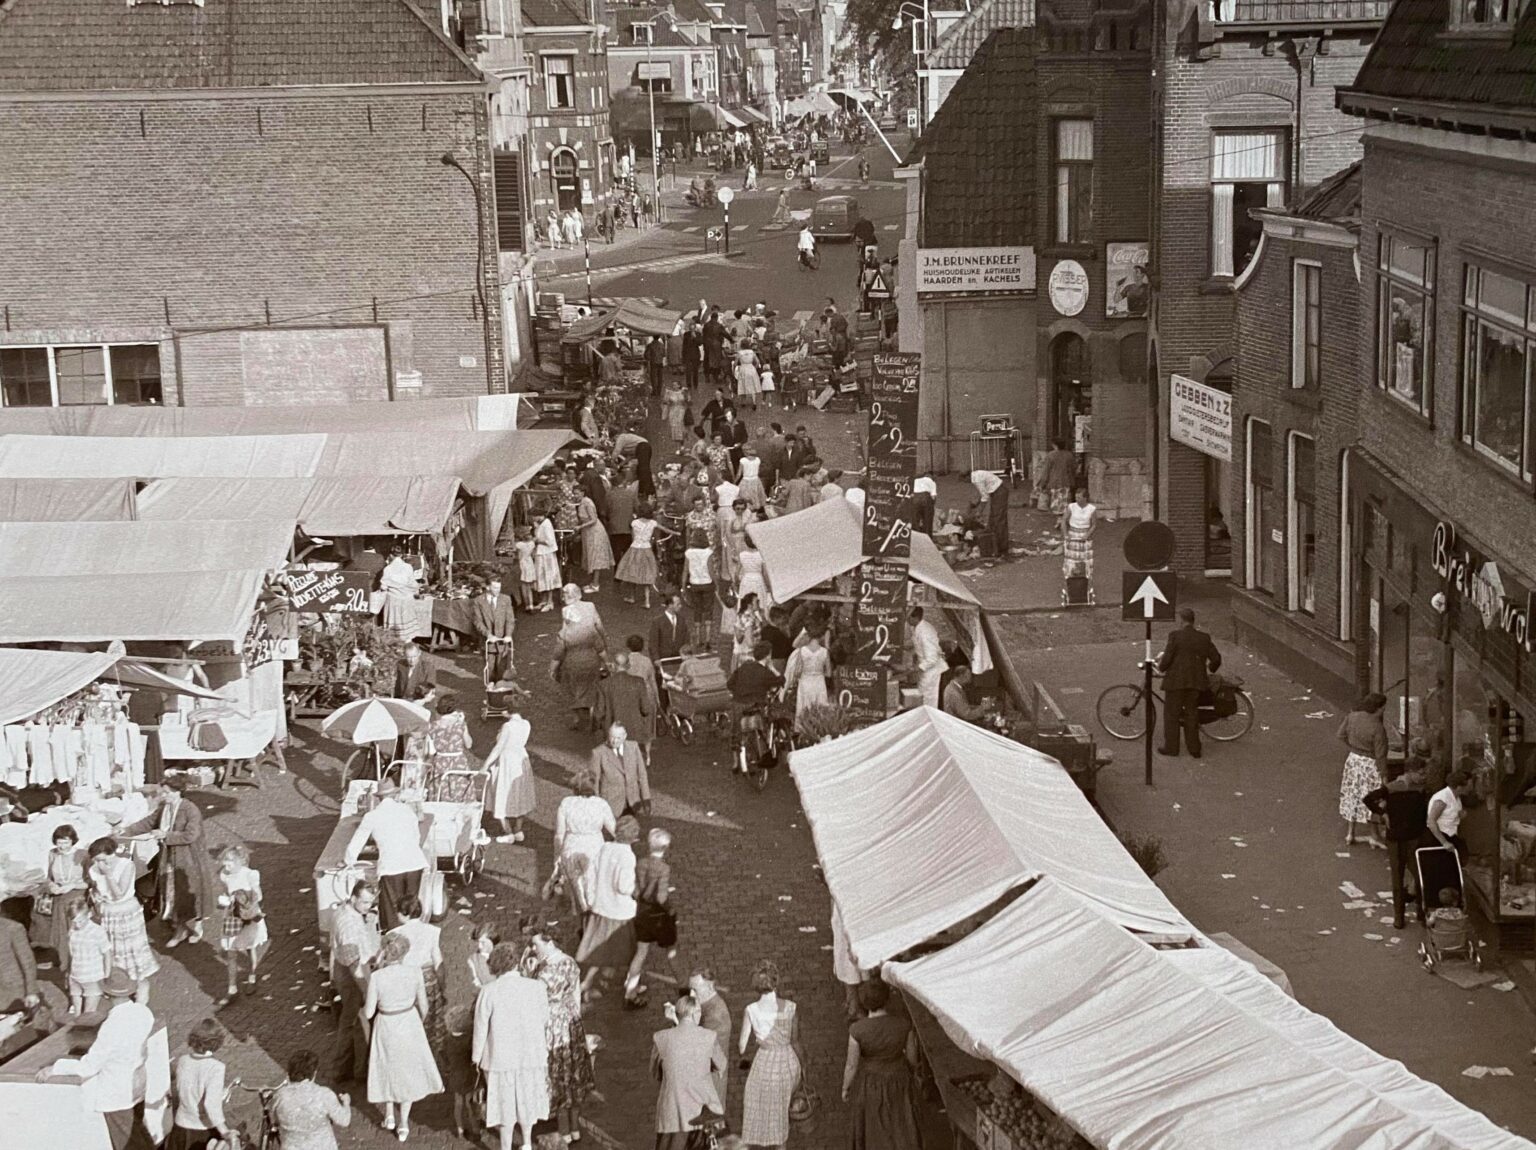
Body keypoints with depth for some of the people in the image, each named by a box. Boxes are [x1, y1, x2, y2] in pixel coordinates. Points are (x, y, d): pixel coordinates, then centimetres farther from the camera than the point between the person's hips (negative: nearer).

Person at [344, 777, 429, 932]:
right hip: (414, 865, 2)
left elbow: (355, 844, 12)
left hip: (390, 868, -2)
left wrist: (350, 860, 32)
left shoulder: (371, 817, 4)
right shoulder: (407, 810, 10)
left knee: (391, 913, 8)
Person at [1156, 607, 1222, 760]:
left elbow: (1167, 659, -14)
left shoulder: (1175, 636, -12)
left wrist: (1160, 666, 8)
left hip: (1176, 681, -5)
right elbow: (1216, 658, 6)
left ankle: (1171, 748, 11)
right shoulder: (1204, 638, 2)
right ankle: (1194, 749, 15)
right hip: (1196, 682, 5)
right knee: (1192, 714, 14)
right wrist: (1210, 669, 27)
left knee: (1171, 714, 7)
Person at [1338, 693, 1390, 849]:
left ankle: (1349, 834, 26)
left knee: (1352, 797, 17)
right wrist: (1384, 775, -9)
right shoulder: (1377, 727, -26)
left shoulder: (1352, 716, -9)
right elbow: (1380, 754, -19)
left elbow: (1341, 735, 5)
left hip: (1353, 759, 6)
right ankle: (1371, 835, 19)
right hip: (1369, 765, -6)